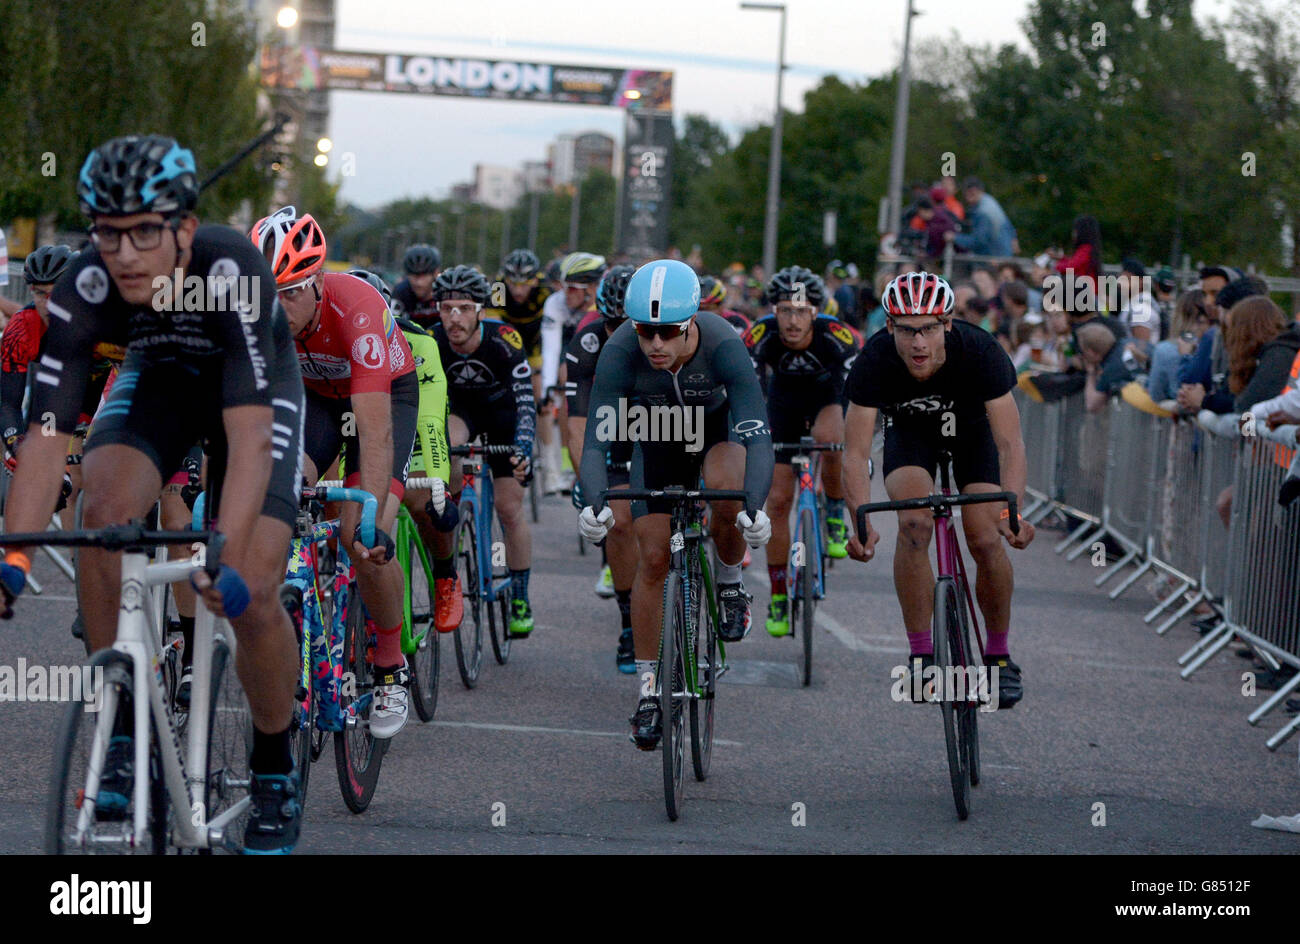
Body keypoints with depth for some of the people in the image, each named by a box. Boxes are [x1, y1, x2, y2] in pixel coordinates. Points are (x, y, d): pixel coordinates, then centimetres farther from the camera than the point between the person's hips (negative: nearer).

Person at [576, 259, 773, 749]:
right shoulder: (620, 351, -33)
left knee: (725, 497, -34)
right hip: (659, 434, 2)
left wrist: (755, 507, -58)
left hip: (721, 426, -2)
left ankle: (729, 585, -3)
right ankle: (650, 691, 7)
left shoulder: (723, 345, -37)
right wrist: (594, 503, -54)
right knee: (653, 557, -6)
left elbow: (758, 437, -41)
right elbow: (597, 439, -35)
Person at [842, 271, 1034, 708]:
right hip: (909, 430, 0)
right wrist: (861, 522, -50)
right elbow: (855, 452, -34)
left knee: (986, 541, -16)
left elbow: (1010, 444, -37)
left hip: (971, 428, 0)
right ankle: (921, 656, -12)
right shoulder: (874, 362, -34)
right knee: (915, 524, -25)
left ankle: (999, 656, 8)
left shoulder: (980, 352, -36)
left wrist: (1012, 512, -53)